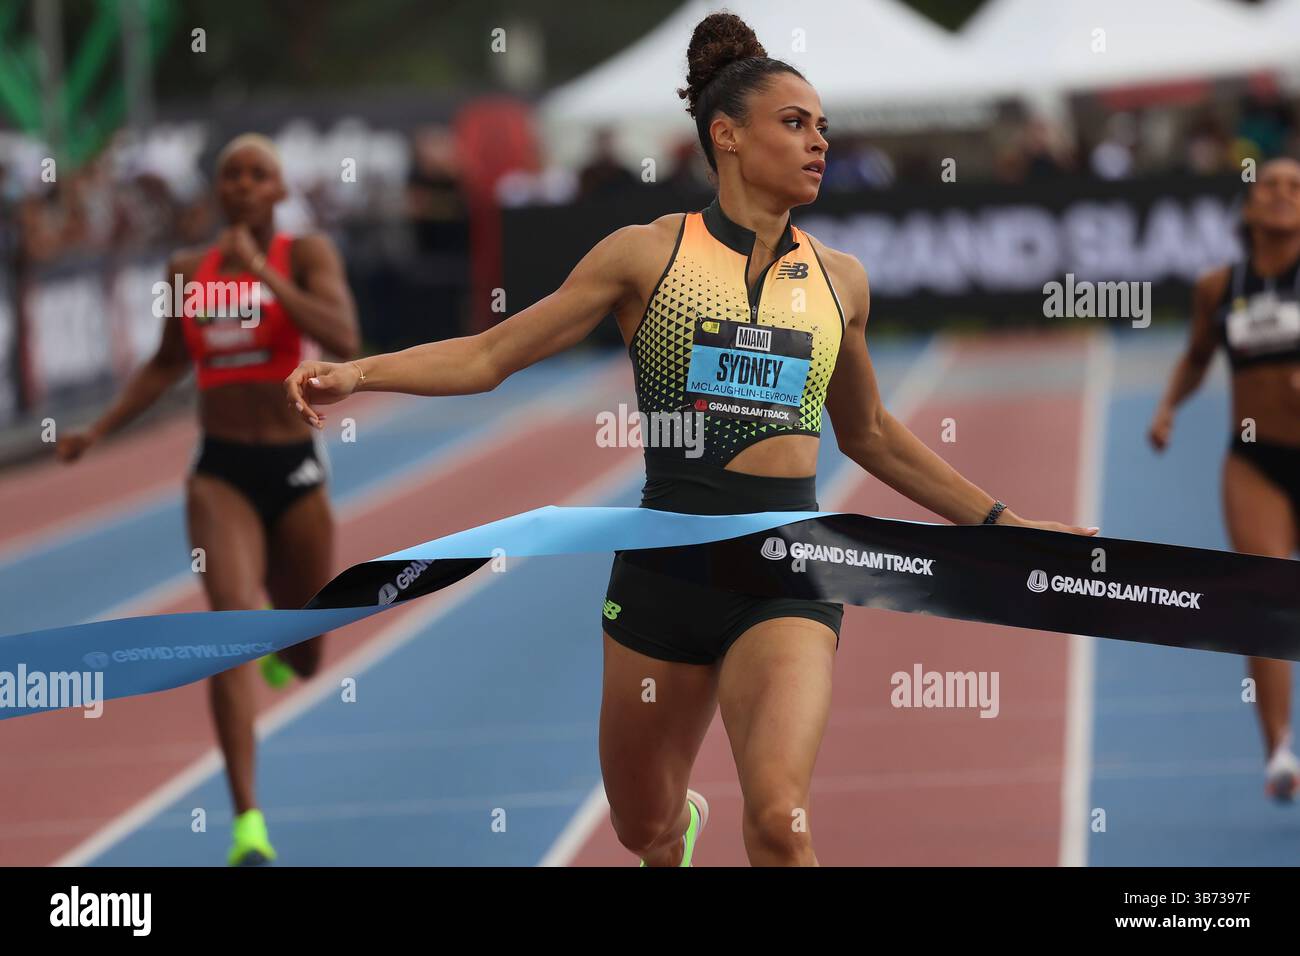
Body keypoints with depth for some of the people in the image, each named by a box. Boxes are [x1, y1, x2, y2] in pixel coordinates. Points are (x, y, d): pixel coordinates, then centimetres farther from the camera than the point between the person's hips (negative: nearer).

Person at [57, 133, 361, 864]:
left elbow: (345, 341, -22)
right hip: (220, 472, 1)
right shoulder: (188, 271, 5)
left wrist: (263, 271, -24)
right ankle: (248, 823, -25)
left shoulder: (307, 255, -5)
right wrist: (101, 430, 11)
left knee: (303, 663, 12)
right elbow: (167, 366, 21)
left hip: (295, 470, -1)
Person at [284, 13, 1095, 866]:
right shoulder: (648, 254, 2)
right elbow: (489, 356, 3)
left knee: (779, 819, -25)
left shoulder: (839, 279, 10)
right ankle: (686, 822, 52)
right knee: (644, 831, 17)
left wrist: (1002, 522, 24)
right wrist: (356, 373, -11)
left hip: (787, 572, 0)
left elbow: (869, 434, 24)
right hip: (666, 562, 0)